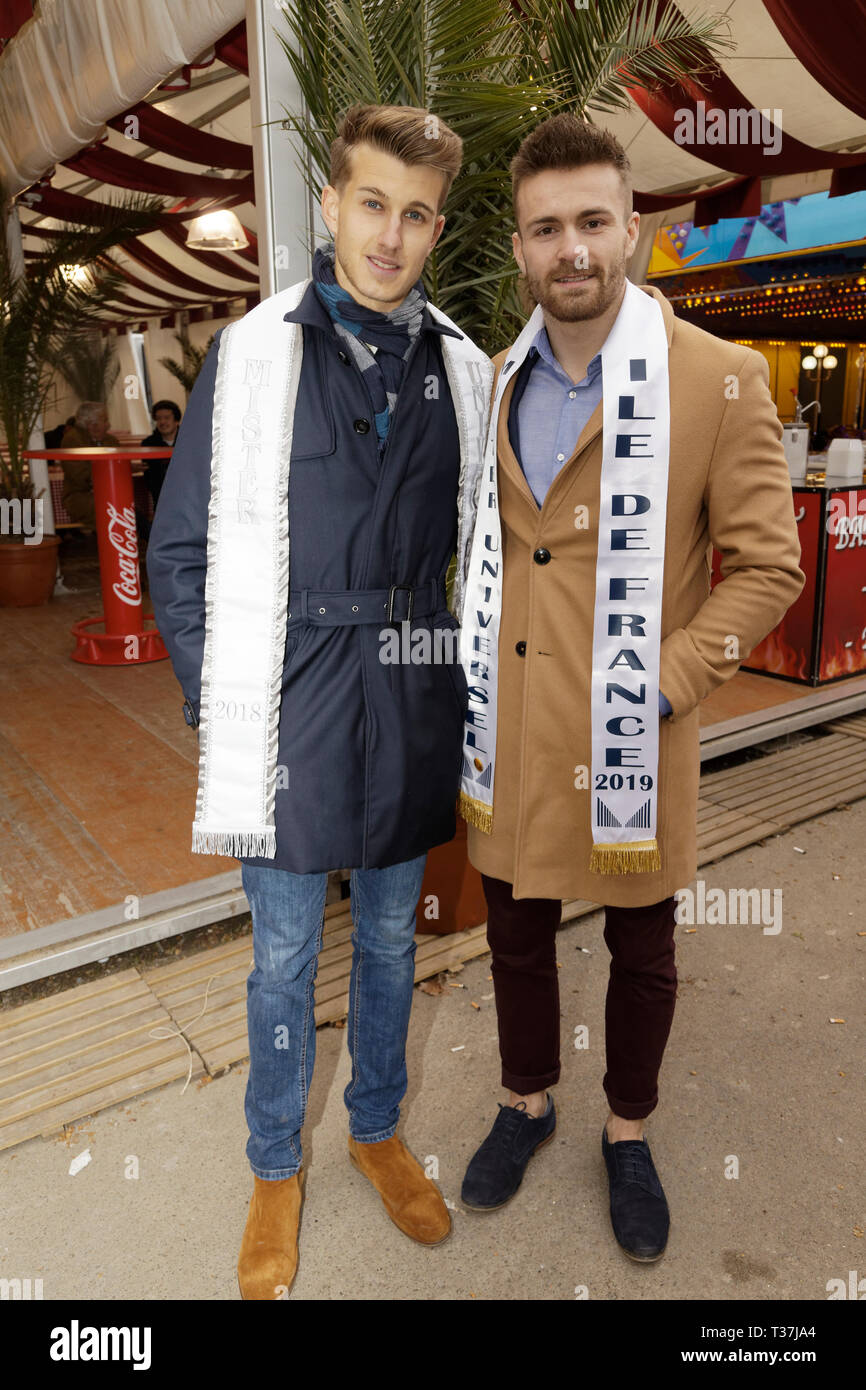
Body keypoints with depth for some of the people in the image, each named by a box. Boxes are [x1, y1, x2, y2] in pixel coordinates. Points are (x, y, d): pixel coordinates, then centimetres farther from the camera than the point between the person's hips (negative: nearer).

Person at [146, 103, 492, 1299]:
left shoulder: (462, 369, 5)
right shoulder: (254, 354, -5)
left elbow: (476, 547, 11)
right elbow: (183, 551, -4)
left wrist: (469, 683, 5)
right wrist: (220, 716, -7)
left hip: (416, 699, 3)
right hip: (294, 704, -3)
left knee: (391, 937, 19)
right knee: (284, 956, 12)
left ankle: (378, 1130, 44)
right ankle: (276, 1171, 37)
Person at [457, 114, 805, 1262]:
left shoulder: (722, 381, -9)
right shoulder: (495, 383, 6)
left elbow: (769, 565, -8)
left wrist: (666, 682, -15)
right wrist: (475, 662, 5)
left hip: (629, 742, -3)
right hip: (510, 736, 4)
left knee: (640, 954, 15)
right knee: (518, 933, 19)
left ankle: (629, 1132, 42)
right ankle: (528, 1101, 45)